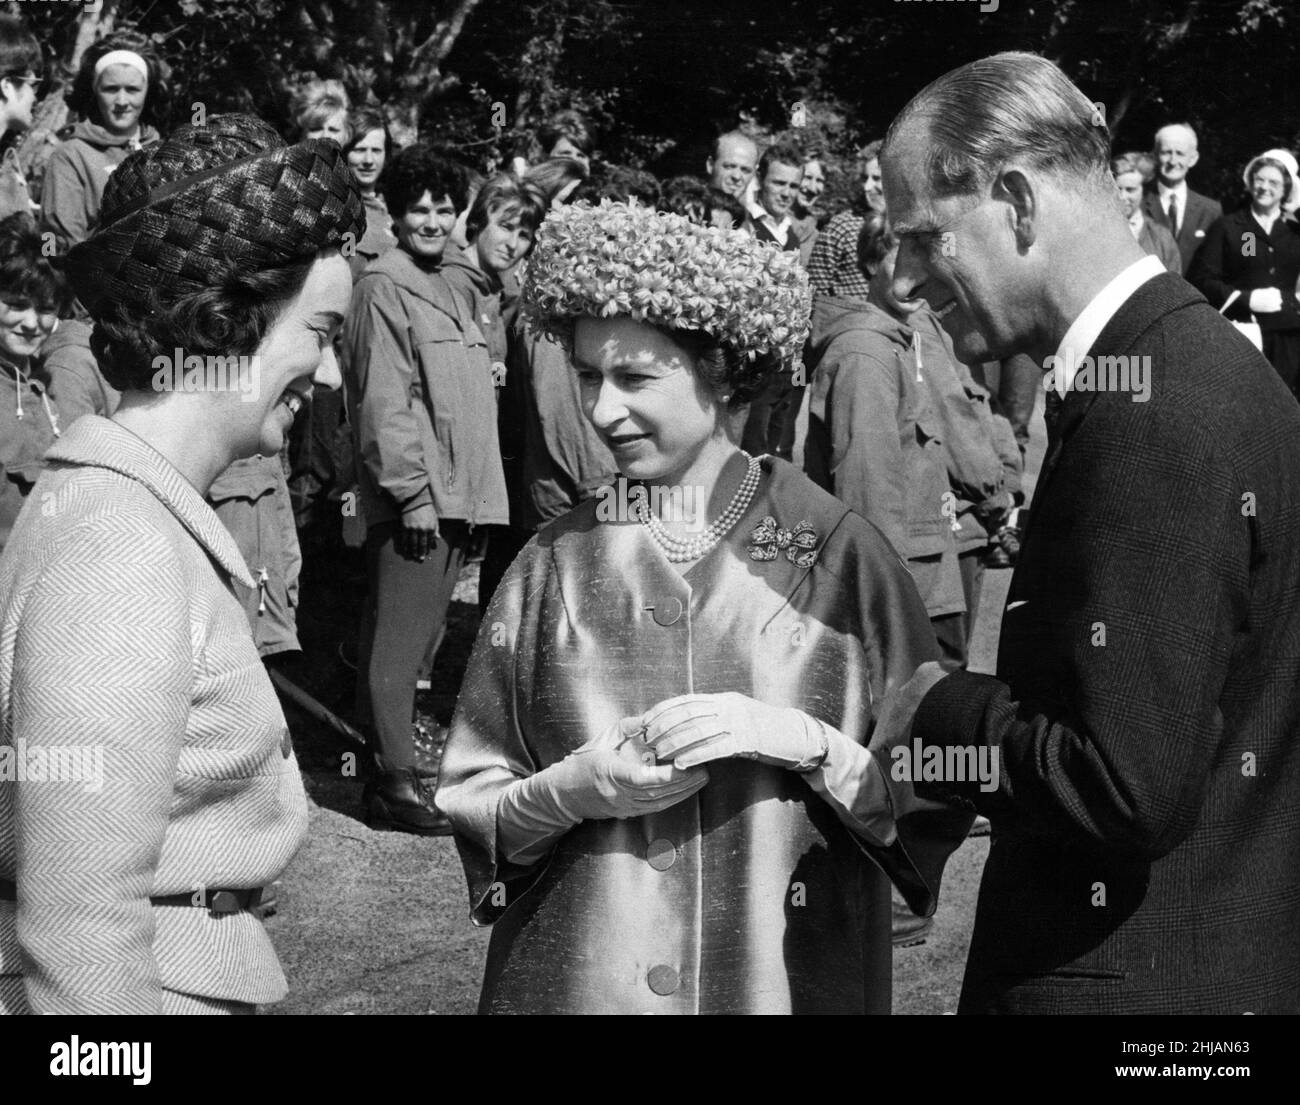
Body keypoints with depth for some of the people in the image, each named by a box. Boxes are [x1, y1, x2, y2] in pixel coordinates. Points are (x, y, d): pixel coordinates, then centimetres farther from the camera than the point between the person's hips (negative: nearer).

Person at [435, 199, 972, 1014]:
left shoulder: (838, 551, -6)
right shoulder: (556, 564, -1)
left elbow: (932, 796, -6)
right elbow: (473, 805, 3)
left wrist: (802, 741, -20)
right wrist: (571, 790, -15)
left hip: (791, 971, -1)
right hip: (576, 973, 1)